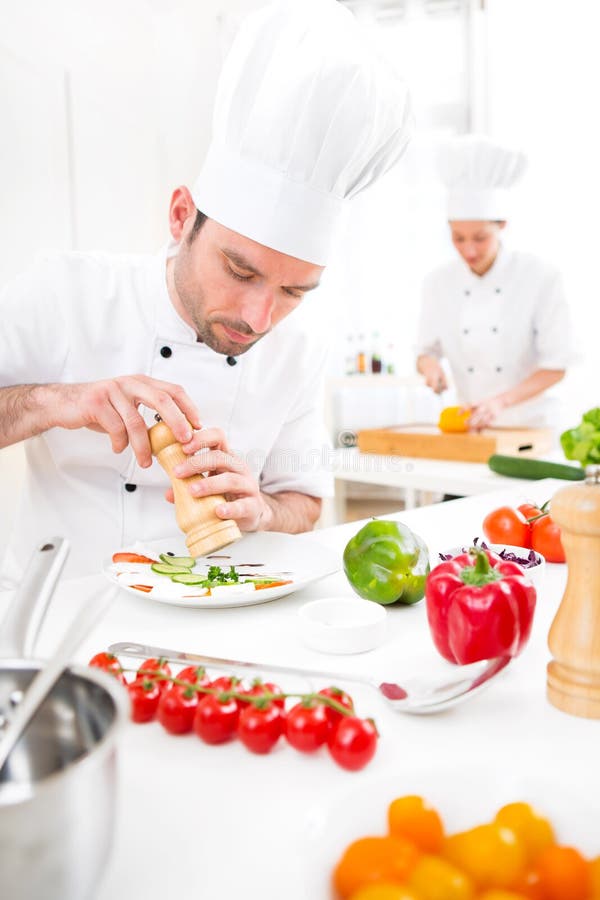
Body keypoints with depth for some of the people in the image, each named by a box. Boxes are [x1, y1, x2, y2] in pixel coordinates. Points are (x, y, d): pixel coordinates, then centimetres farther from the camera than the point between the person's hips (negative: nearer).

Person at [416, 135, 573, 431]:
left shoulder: (540, 278, -6)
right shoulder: (438, 282, 2)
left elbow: (555, 366, -5)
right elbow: (426, 351, 11)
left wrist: (502, 401, -19)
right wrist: (429, 365, -11)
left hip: (529, 425, -2)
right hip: (471, 427, 2)